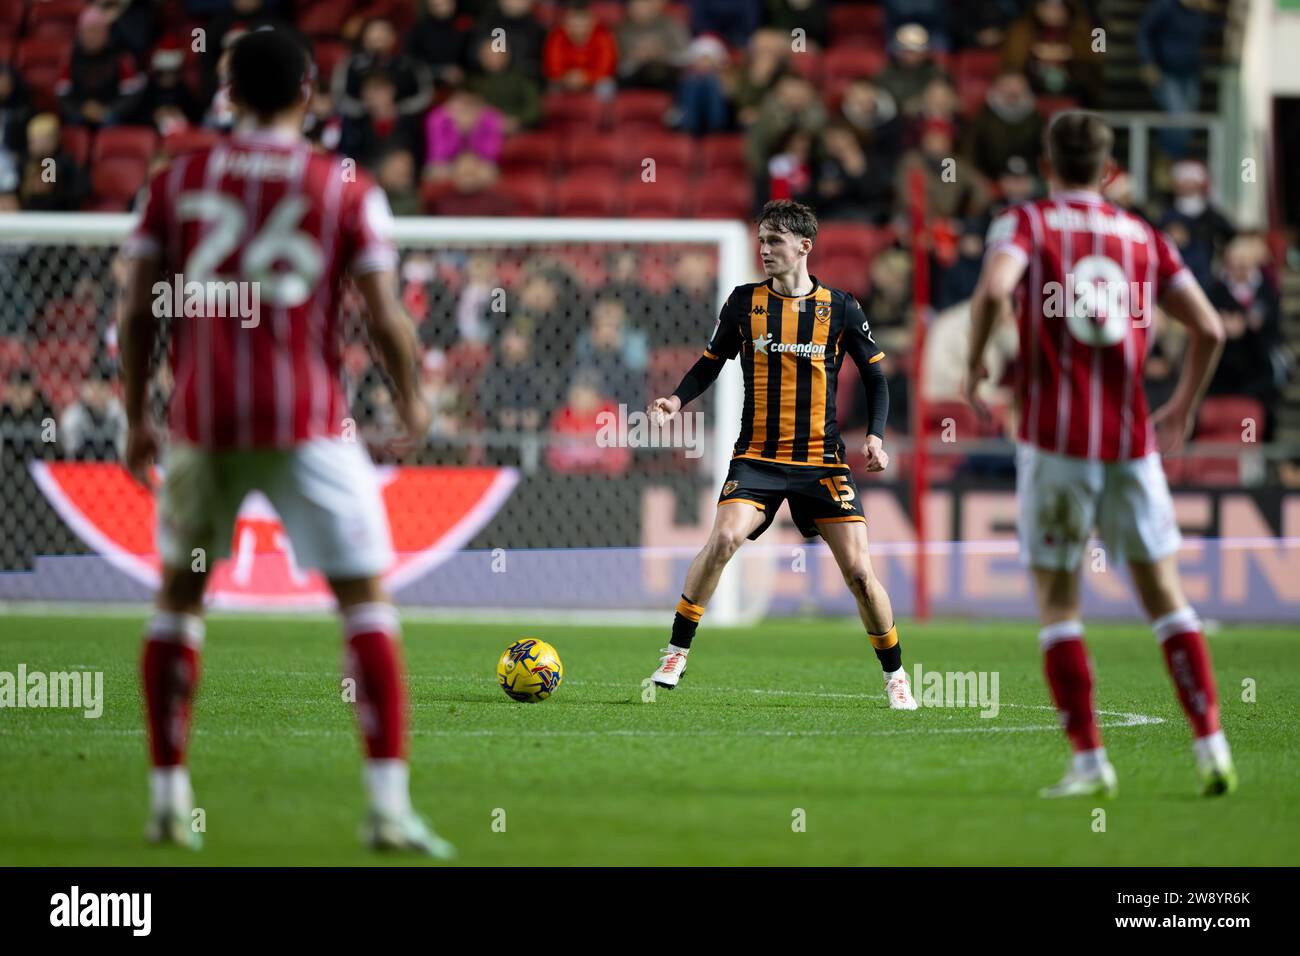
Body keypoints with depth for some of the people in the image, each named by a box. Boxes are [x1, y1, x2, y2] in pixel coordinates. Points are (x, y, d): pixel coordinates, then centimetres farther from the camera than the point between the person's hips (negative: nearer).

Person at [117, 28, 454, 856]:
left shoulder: (179, 181, 6)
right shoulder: (349, 191, 0)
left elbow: (138, 309, 4)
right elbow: (386, 319, -4)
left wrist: (138, 416, 14)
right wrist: (411, 400, 13)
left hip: (203, 418, 2)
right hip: (309, 425, -2)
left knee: (180, 595, 19)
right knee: (367, 599, 1)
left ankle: (168, 798, 18)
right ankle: (389, 805, -9)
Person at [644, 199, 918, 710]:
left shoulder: (840, 308, 1)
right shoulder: (744, 302, 3)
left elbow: (875, 377, 8)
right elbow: (710, 364, 12)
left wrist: (875, 436, -6)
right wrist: (677, 400, -7)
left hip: (822, 462, 0)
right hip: (757, 456, 0)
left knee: (858, 569, -6)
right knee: (724, 537, -25)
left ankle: (894, 675, 13)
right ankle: (676, 653, -13)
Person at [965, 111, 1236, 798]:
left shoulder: (1026, 223, 1)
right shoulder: (1143, 237, 11)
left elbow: (995, 289, -20)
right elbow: (1209, 329, 5)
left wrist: (975, 362, -5)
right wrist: (1184, 408, 19)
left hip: (1056, 439, -3)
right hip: (1131, 439, 3)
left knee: (1057, 602, 4)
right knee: (1164, 594, 10)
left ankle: (1089, 761, -3)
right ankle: (1211, 747, 2)